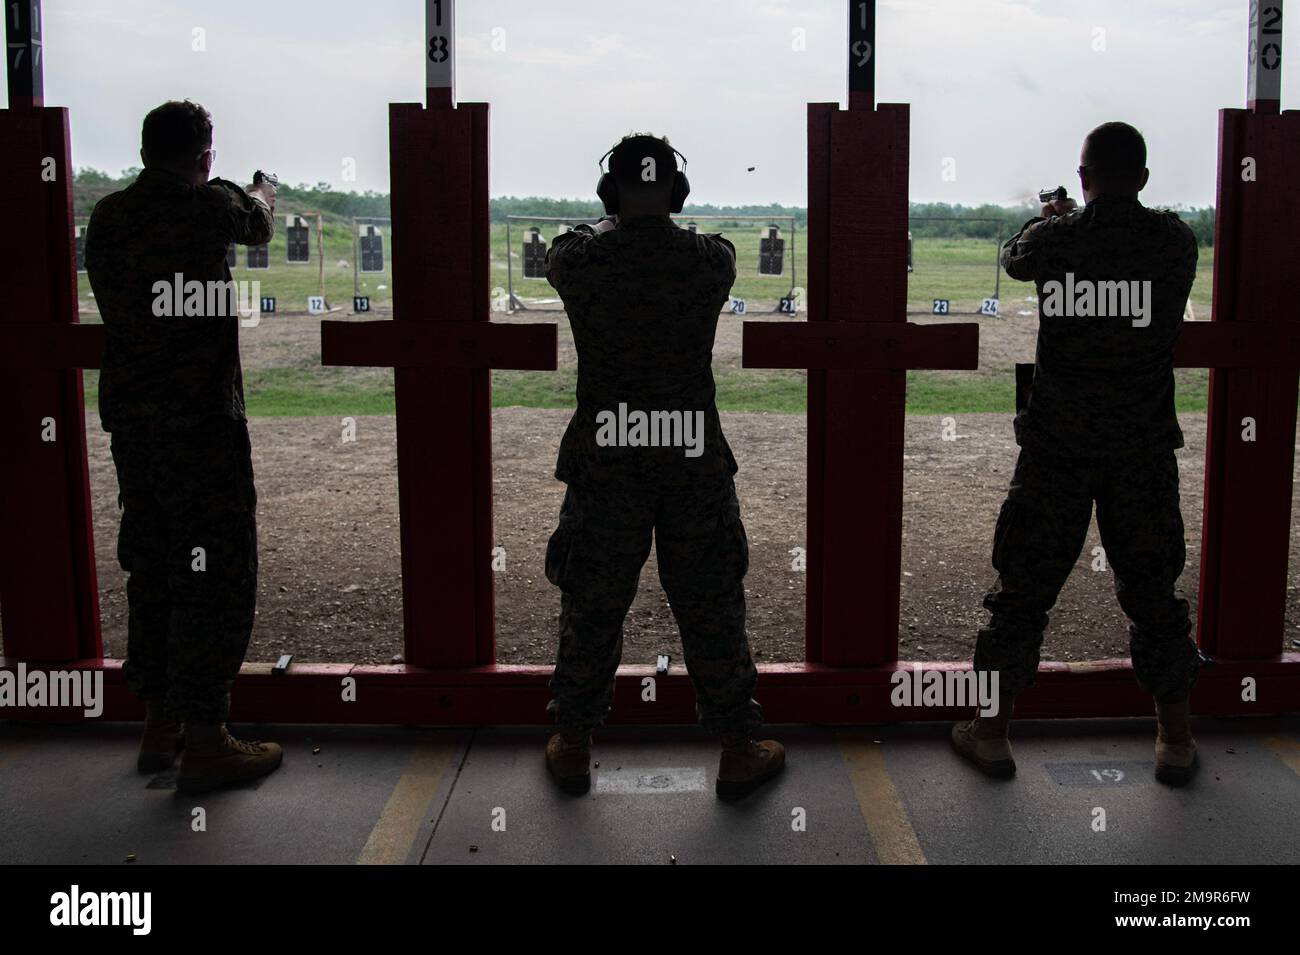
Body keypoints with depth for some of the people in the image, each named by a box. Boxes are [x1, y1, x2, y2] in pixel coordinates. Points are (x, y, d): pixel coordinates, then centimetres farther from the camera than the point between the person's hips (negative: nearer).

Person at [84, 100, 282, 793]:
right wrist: (261, 194, 35)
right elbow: (258, 225, 12)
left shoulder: (107, 215, 7)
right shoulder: (210, 207, -10)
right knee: (217, 574, 0)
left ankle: (158, 727, 26)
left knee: (150, 568, 16)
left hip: (128, 418, 7)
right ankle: (203, 742, 5)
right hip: (200, 421, -7)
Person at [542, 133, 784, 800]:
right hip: (696, 463, 0)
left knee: (591, 609, 13)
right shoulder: (711, 260, -6)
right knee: (712, 611, 11)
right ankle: (738, 752, 22)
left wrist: (615, 220, 39)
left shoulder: (579, 260, -7)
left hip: (604, 463, 0)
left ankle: (572, 750, 26)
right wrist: (663, 223, 41)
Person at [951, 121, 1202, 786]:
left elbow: (1013, 258, 15)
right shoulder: (1174, 240, -3)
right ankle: (1176, 742, 22)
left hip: (1057, 443, -1)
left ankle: (991, 732, 17)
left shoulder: (1055, 238, -6)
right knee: (1151, 589, 13)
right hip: (1144, 445, 1)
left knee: (1024, 584, 9)